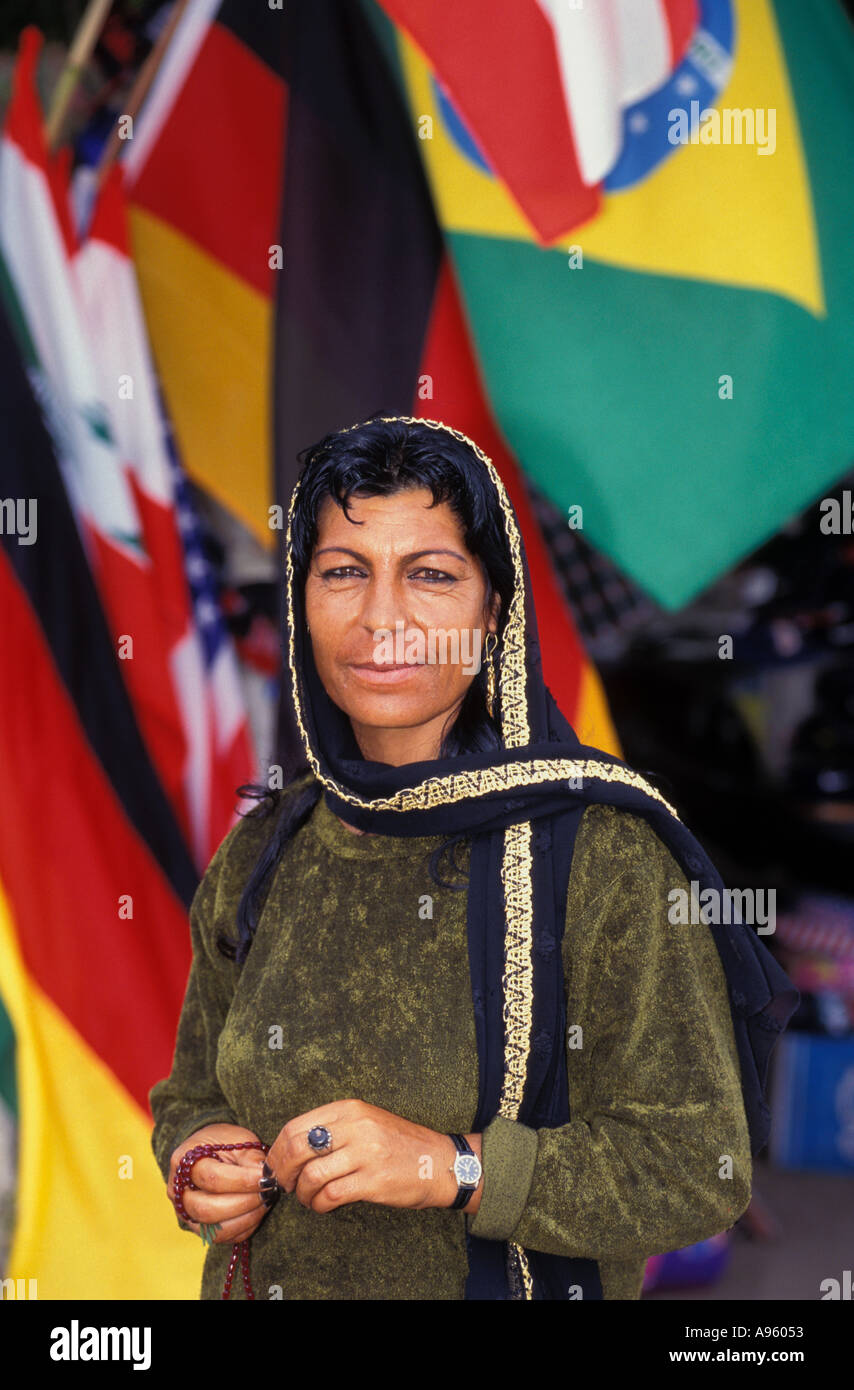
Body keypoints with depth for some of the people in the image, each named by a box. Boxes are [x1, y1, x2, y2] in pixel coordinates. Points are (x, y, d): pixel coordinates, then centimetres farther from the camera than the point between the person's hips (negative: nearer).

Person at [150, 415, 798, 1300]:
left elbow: (700, 1167, -18)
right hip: (266, 1280, 4)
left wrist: (455, 1167, -28)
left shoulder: (602, 851, -18)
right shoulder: (261, 855, -5)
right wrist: (199, 1163, -13)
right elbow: (195, 1089, 8)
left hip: (507, 1281, -3)